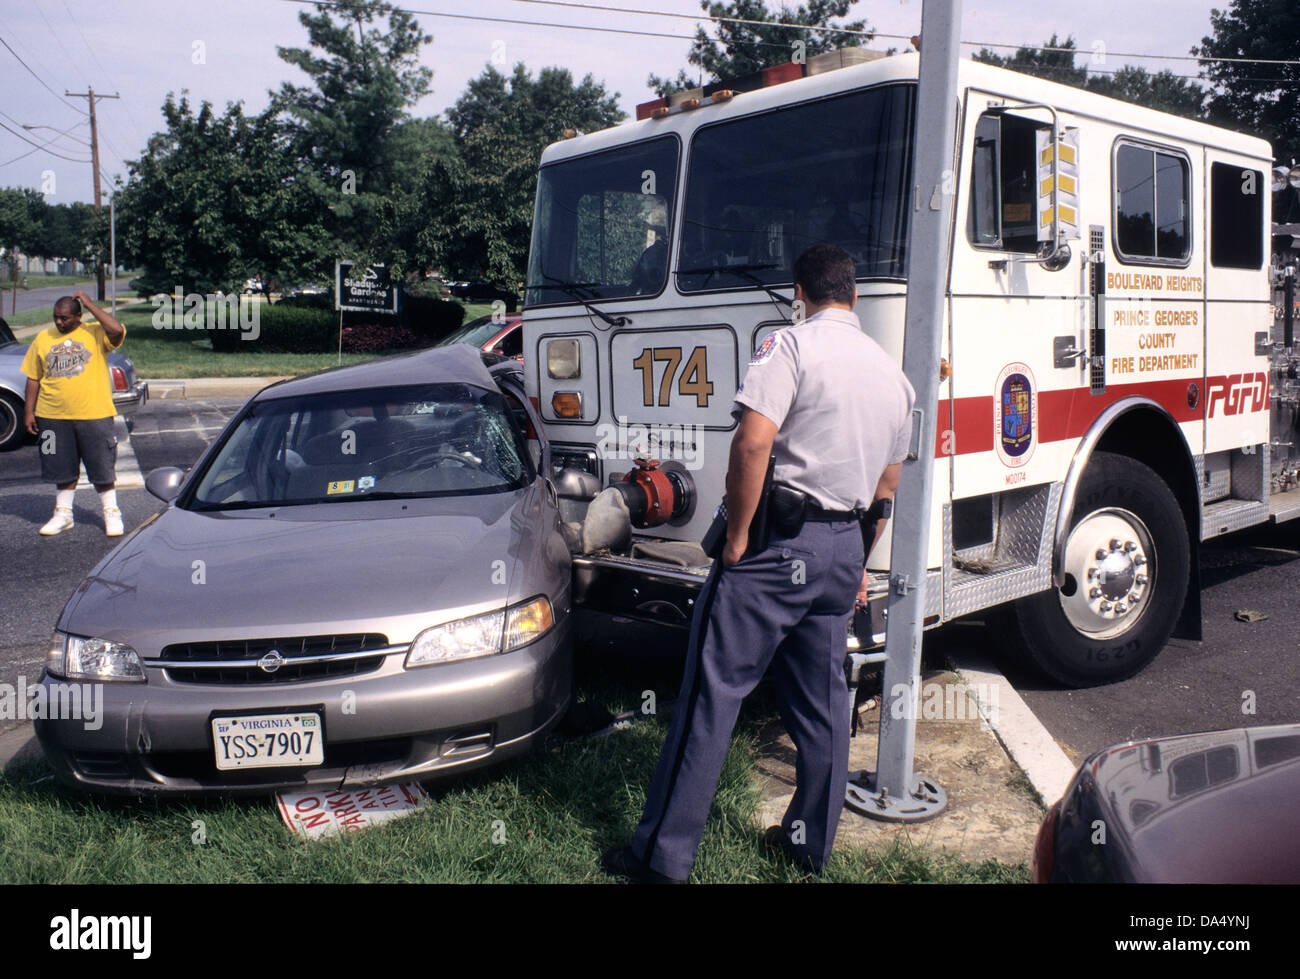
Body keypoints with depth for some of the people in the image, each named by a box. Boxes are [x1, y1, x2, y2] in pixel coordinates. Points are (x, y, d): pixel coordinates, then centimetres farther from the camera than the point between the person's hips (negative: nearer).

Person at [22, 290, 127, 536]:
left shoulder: (96, 333, 0)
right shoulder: (43, 339, 10)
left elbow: (117, 330, -23)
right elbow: (33, 378, 14)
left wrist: (89, 304, -15)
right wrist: (29, 412, 9)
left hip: (94, 414, -3)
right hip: (53, 416, 3)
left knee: (102, 469, 3)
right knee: (64, 469, 12)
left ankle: (111, 513, 15)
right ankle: (63, 514, 25)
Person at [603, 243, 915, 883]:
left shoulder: (792, 346, -8)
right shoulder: (892, 373, 14)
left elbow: (753, 441, -23)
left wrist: (737, 537, -15)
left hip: (779, 543, -7)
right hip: (845, 548, 7)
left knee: (713, 692, -2)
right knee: (823, 702, 17)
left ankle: (663, 854, 5)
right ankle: (812, 842, 29)